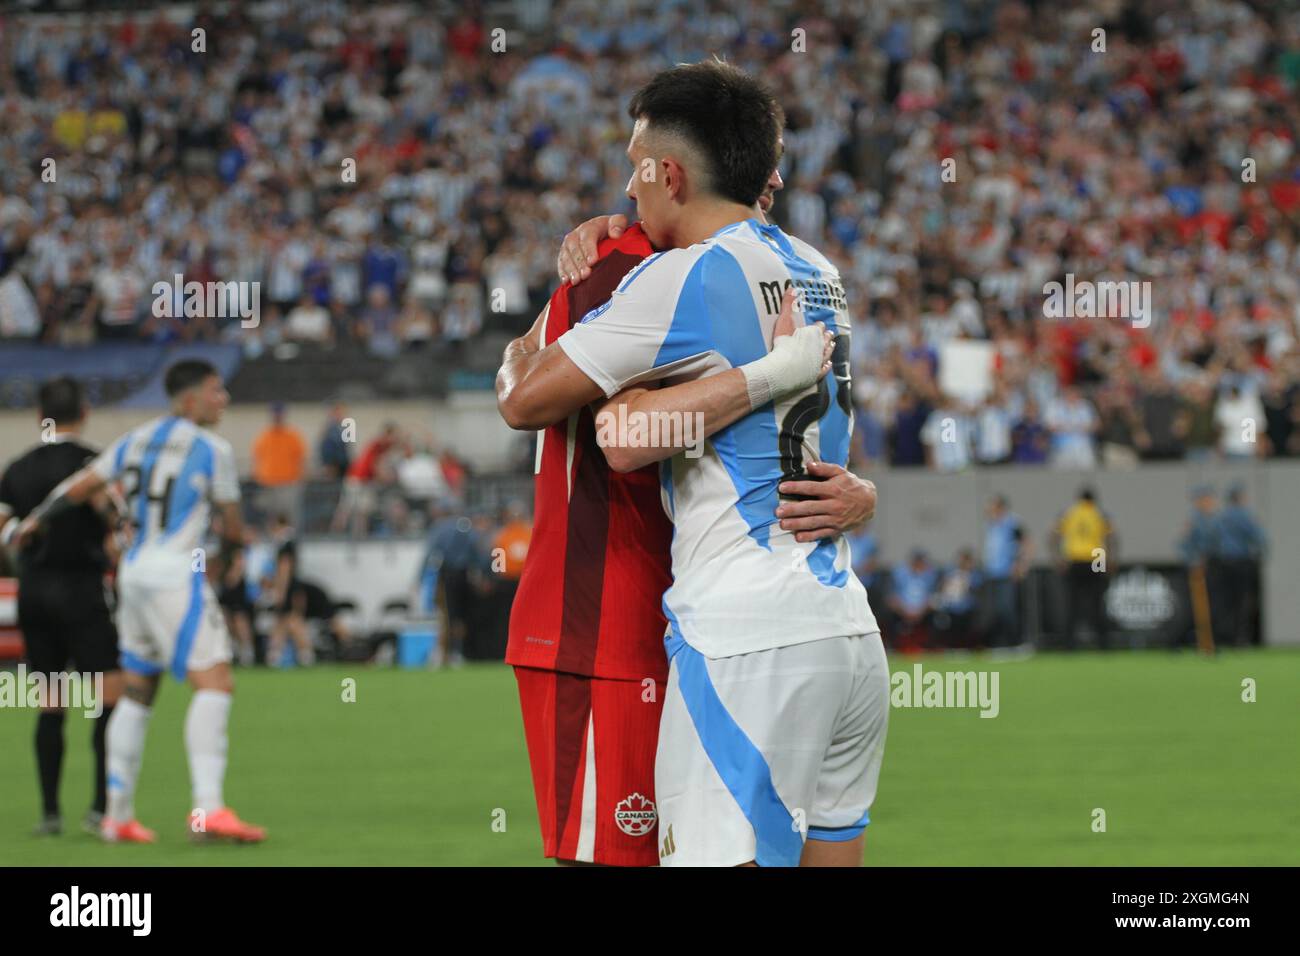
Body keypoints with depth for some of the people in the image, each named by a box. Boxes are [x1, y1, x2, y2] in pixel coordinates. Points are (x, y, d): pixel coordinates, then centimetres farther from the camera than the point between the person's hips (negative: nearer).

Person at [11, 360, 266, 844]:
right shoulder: (212, 449, -6)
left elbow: (80, 486, 15)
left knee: (137, 692, 16)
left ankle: (118, 814, 19)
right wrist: (233, 538, 26)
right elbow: (233, 526, 2)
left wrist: (37, 519, 31)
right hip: (177, 575, -8)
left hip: (135, 570, 8)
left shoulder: (137, 440, 12)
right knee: (214, 684, -13)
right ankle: (208, 808, -27)